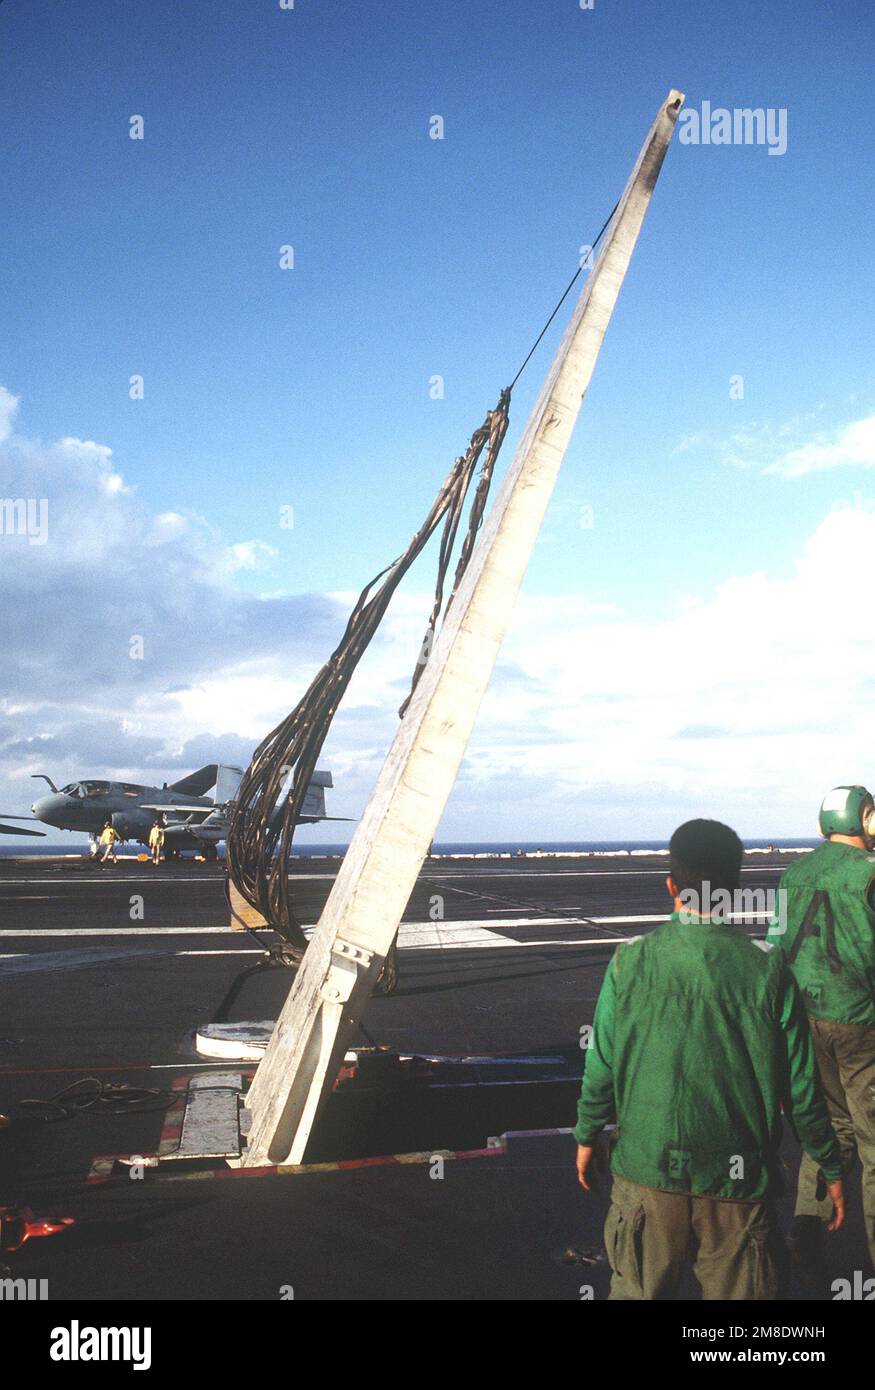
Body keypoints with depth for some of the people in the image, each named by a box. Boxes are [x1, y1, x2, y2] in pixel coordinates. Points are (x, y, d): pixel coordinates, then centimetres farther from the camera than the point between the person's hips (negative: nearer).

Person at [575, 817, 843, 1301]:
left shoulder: (630, 961, -9)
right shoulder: (767, 970, -11)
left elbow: (601, 1065, -2)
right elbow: (800, 1085, -4)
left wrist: (587, 1137, 16)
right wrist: (830, 1169, 11)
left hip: (647, 1169, 1)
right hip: (739, 1179, 0)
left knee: (636, 1289, 18)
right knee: (737, 1291, 14)